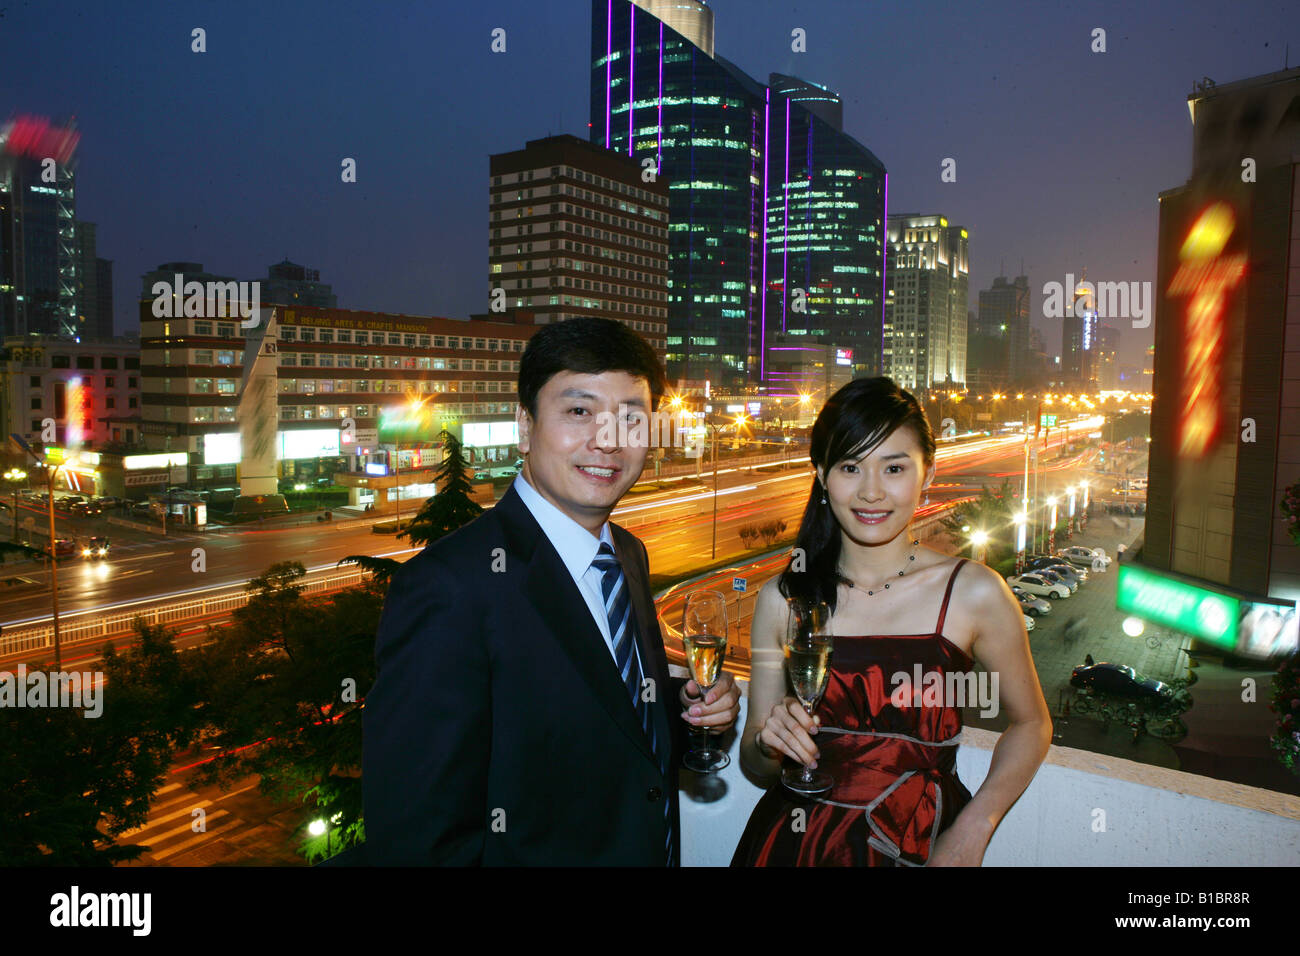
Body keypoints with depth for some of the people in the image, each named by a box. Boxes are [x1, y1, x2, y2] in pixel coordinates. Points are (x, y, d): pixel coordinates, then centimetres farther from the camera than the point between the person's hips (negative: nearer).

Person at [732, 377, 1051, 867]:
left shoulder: (974, 594, -12)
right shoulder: (783, 598, -7)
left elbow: (1030, 724, 3)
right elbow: (755, 762, 1)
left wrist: (971, 832, -8)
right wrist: (770, 742, -21)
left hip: (922, 844, -1)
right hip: (797, 841, 2)